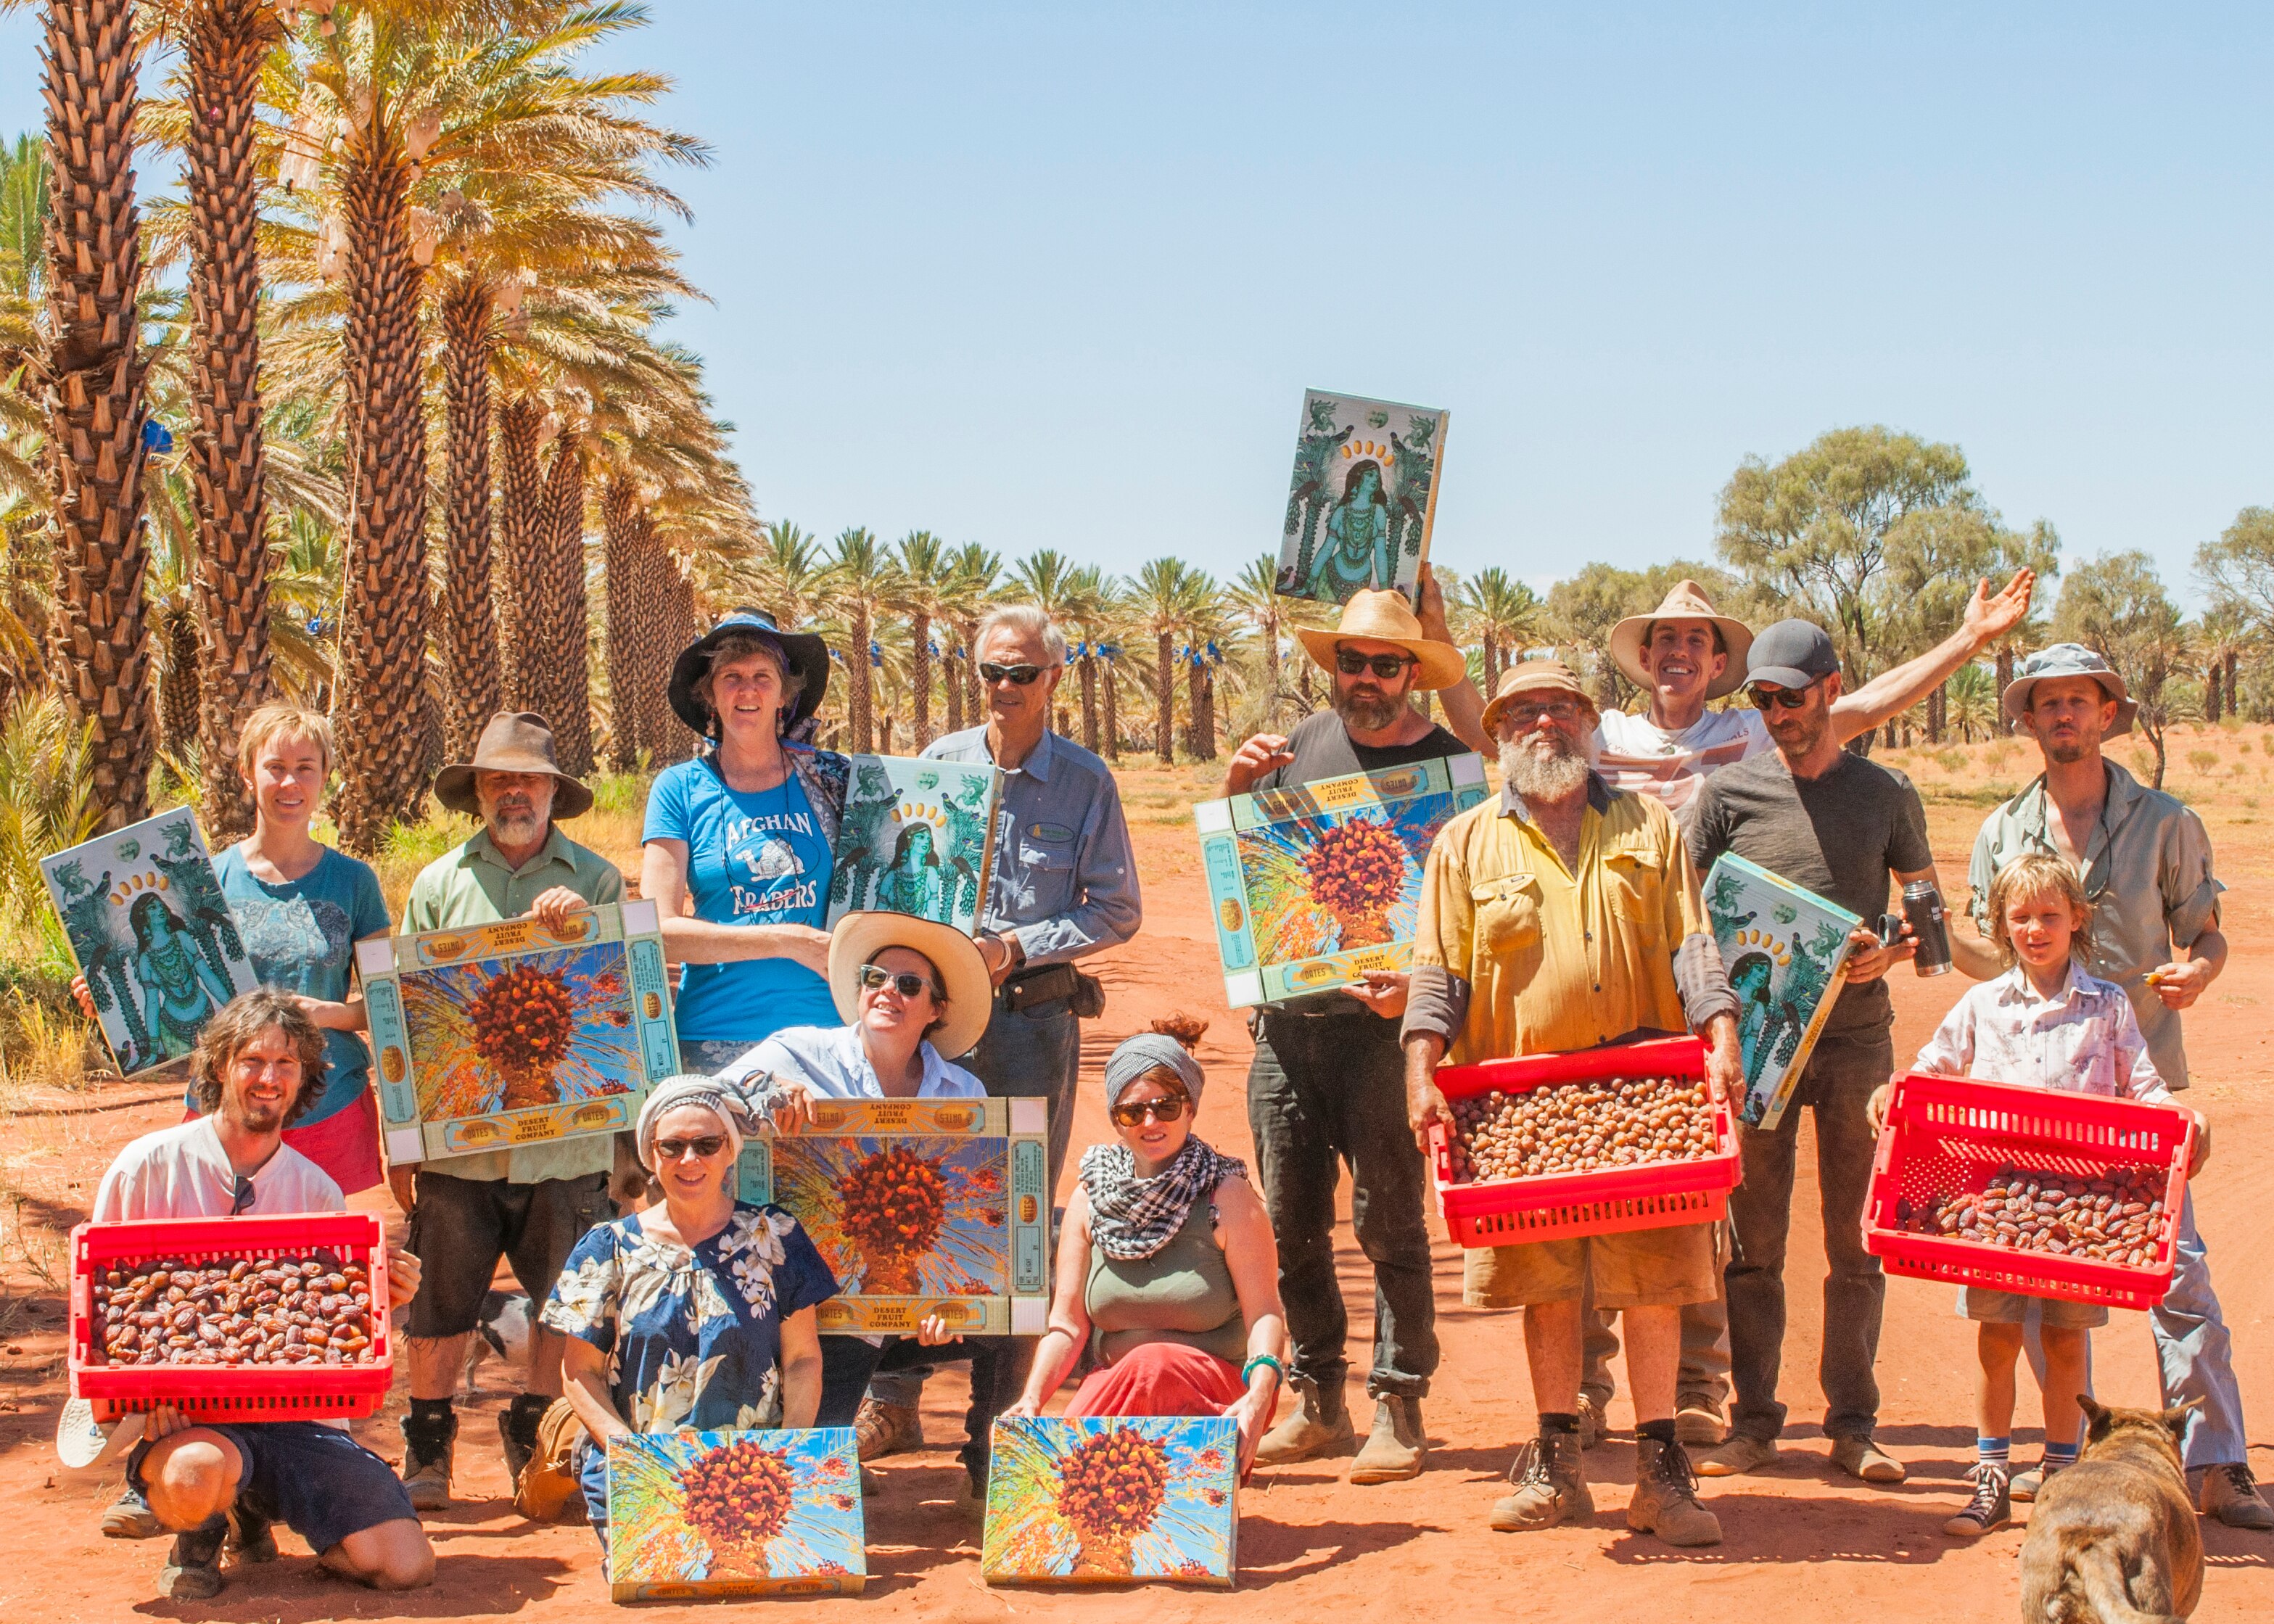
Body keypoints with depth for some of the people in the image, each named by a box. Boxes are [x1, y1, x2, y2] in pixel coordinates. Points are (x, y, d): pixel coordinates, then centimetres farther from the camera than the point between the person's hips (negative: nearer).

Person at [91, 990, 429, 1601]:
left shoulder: (317, 1192, 8)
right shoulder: (148, 1166, -1)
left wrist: (385, 1299, -9)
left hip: (297, 1412, 3)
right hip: (178, 1413, -3)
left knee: (406, 1565, -14)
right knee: (197, 1472, -41)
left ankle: (254, 1509, 17)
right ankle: (198, 1538, 1)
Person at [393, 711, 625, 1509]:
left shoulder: (596, 881, 7)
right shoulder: (440, 883, 9)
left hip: (566, 1136, 0)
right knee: (439, 1301, 3)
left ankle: (538, 1439, 25)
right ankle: (428, 1450, 17)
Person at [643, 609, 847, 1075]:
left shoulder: (831, 778, 9)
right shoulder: (680, 789, 5)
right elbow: (660, 931, -4)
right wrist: (792, 941, -9)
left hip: (826, 1032, 1)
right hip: (717, 1040, -1)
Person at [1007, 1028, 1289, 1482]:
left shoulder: (1227, 1195, -6)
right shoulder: (1090, 1196, 4)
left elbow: (1265, 1315, -12)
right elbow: (1067, 1324, 2)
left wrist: (1258, 1398, -30)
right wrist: (1032, 1400, -15)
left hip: (1217, 1394, -2)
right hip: (1115, 1393, 2)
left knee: (1154, 1363, -36)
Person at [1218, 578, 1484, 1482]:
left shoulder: (1447, 762, -1)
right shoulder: (1300, 746, 9)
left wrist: (1417, 981, -21)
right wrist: (1239, 788, -2)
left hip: (1383, 1024, -4)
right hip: (1286, 1022, 4)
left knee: (1388, 1219, -1)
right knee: (1291, 1220, 7)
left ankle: (1398, 1409, 7)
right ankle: (1317, 1402, 18)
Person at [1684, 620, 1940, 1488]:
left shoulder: (1886, 793, 7)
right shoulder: (1729, 791, 5)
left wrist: (1886, 954, -7)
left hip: (1856, 1035, 0)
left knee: (1857, 1240, 4)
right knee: (1752, 1238, 2)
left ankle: (1853, 1424, 12)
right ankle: (1754, 1419, 11)